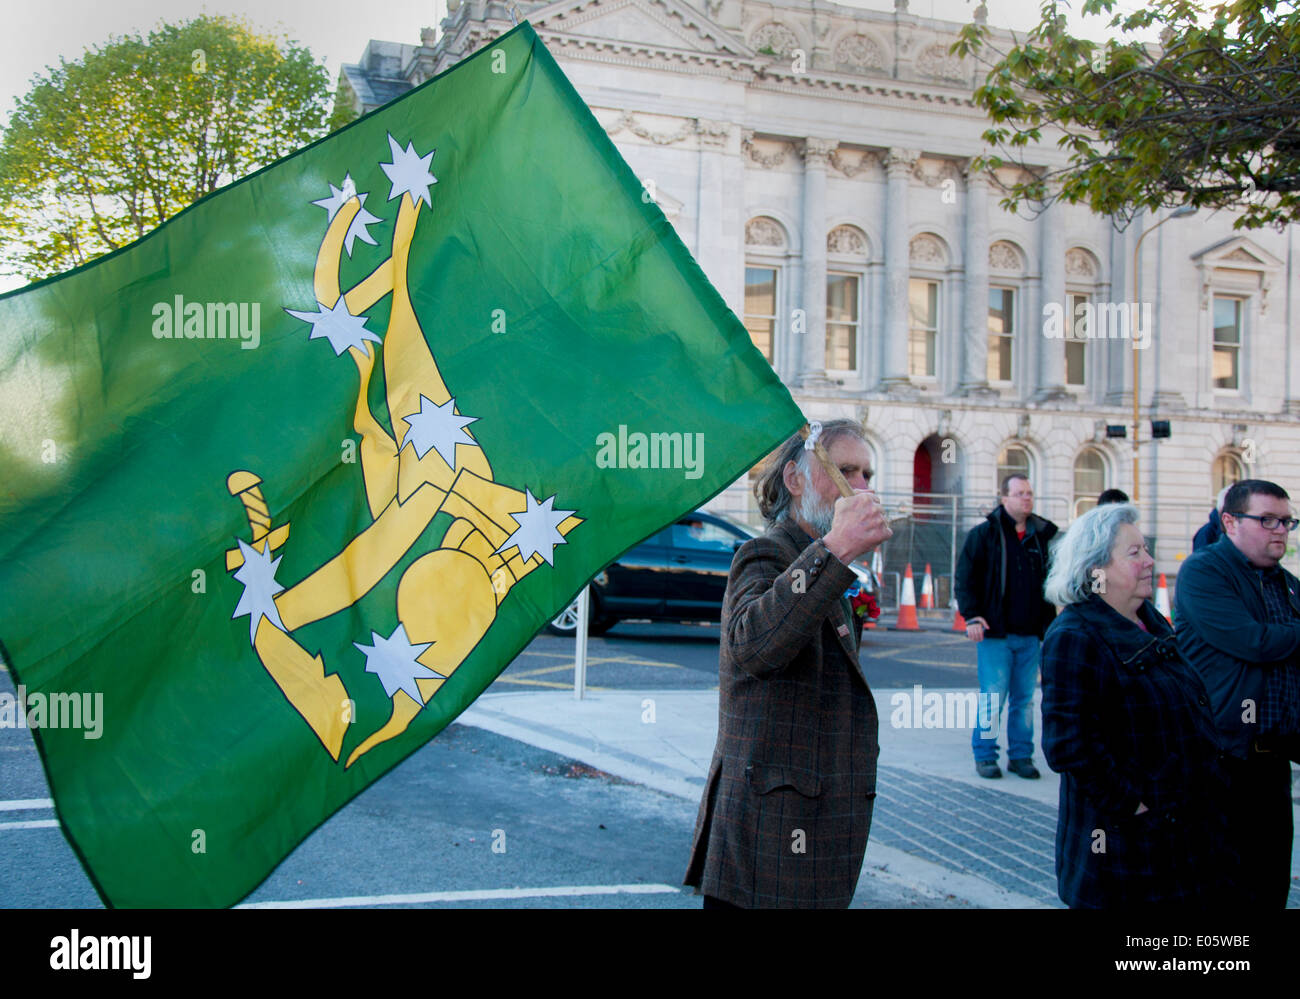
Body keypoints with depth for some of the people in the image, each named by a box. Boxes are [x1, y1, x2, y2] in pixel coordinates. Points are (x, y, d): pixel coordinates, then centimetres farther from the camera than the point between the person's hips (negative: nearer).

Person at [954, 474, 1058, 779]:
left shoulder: (1043, 535, 11)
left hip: (1031, 635, 4)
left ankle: (1020, 756, 18)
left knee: (1024, 699, 9)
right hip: (995, 632, -4)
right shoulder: (984, 534, -1)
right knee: (992, 698, -3)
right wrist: (972, 615, -12)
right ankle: (985, 756, 9)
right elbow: (964, 577, -3)